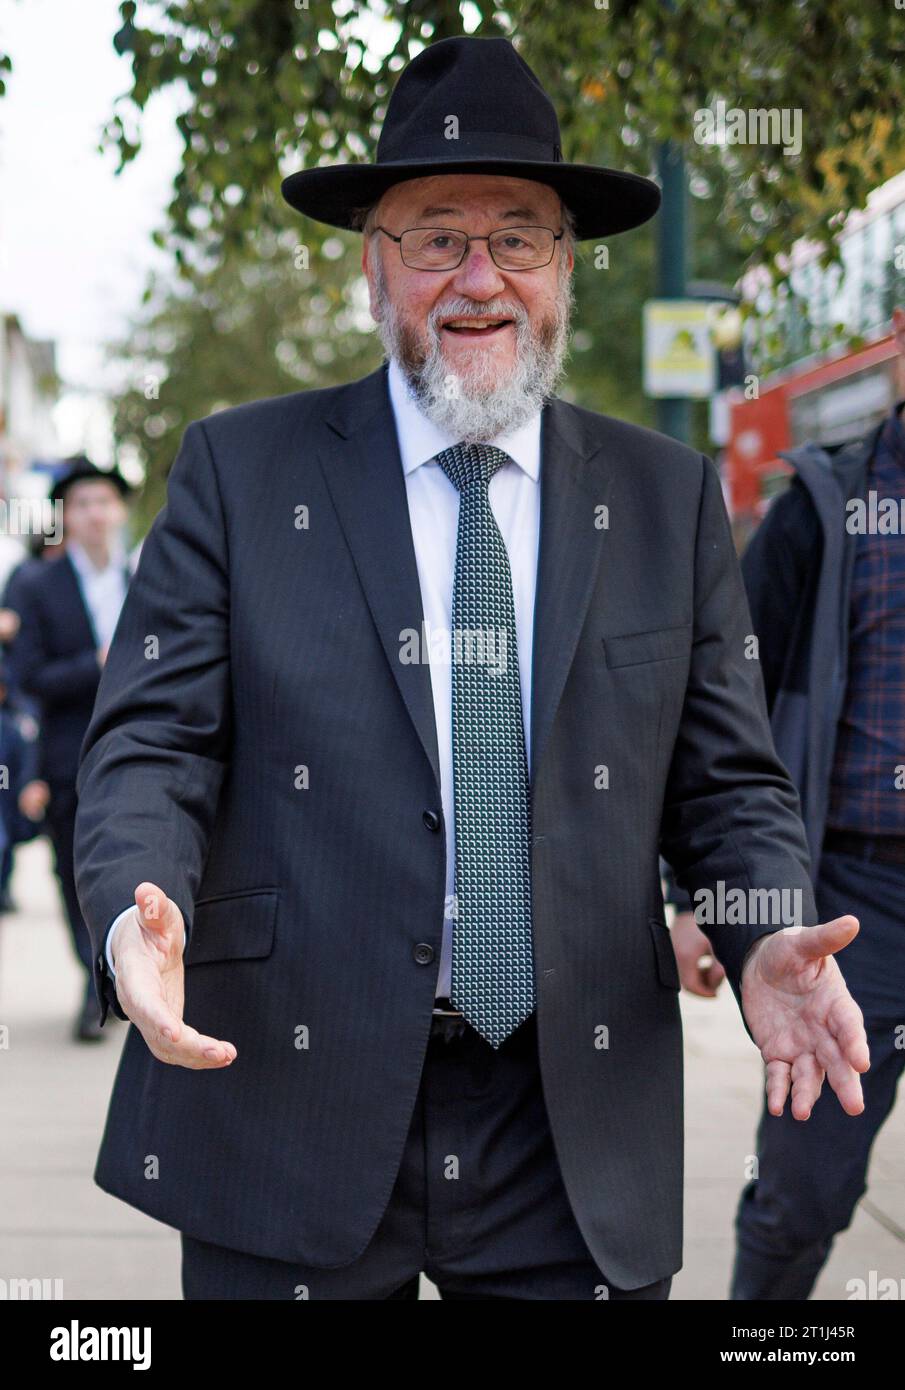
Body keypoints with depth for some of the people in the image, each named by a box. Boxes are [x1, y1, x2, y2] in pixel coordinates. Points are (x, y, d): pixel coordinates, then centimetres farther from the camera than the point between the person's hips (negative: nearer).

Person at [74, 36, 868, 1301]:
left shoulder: (669, 497, 7)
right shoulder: (239, 472, 2)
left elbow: (726, 780, 6)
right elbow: (151, 742, -2)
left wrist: (767, 943, -14)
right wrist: (138, 917, -23)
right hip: (290, 1112, -1)